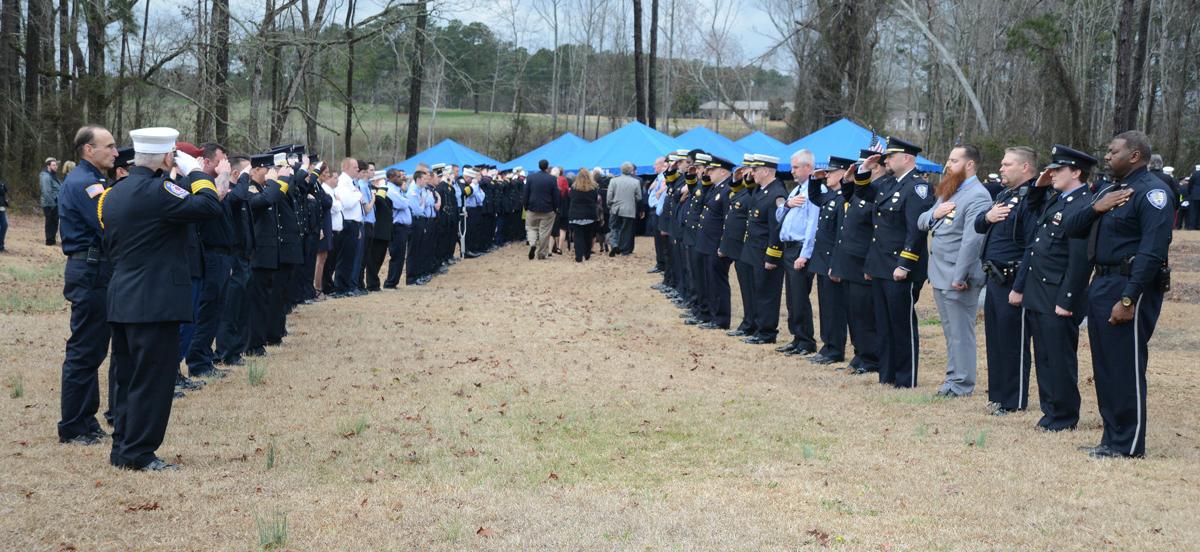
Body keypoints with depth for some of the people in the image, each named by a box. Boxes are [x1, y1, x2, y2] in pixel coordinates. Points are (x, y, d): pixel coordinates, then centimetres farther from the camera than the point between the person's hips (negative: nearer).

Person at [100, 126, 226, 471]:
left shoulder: (113, 194, 11)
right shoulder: (156, 190, -16)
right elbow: (209, 207, -20)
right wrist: (196, 173, -4)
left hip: (122, 299, 9)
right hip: (155, 302, -9)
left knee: (129, 377, 16)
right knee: (152, 378, -2)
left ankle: (123, 448, 21)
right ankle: (139, 453, 0)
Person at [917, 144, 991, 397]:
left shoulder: (978, 196, -15)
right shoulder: (948, 191, 15)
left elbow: (971, 240, -21)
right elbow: (921, 223, 17)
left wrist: (959, 277, -23)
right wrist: (934, 214, -6)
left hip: (957, 275, -9)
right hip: (939, 272, 9)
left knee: (960, 331, -1)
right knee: (950, 330, 16)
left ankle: (962, 383, 6)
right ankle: (953, 375, 25)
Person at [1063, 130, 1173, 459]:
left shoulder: (1151, 192, -13)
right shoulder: (1110, 190, 17)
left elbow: (1153, 251, -21)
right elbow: (1072, 229, 14)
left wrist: (1128, 300, -25)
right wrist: (1096, 209, -6)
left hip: (1129, 287, -9)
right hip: (1101, 283, 9)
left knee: (1126, 370, -4)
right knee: (1104, 367, 13)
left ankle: (1129, 446, 3)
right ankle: (1112, 439, 22)